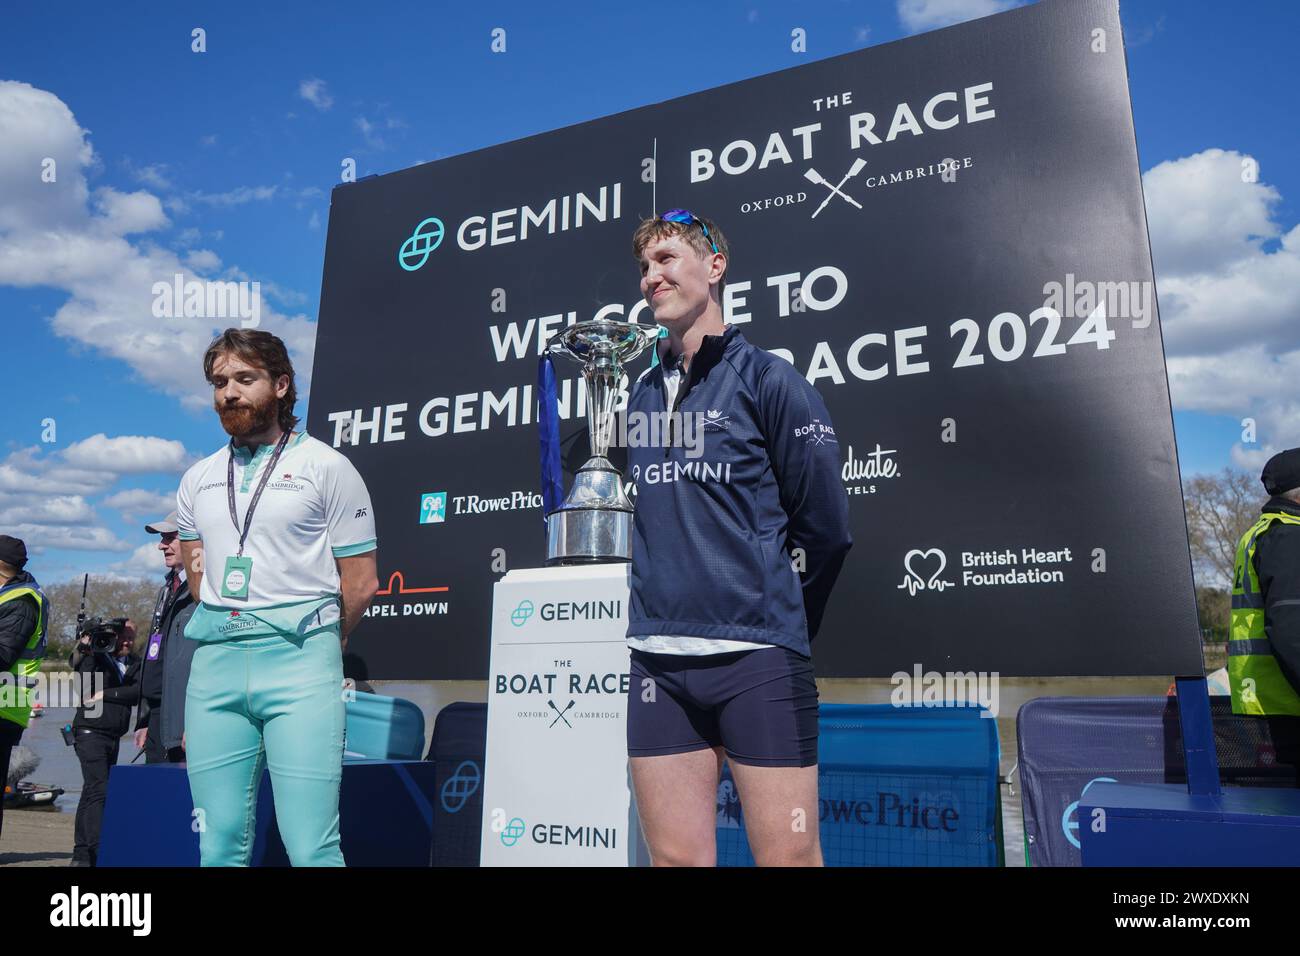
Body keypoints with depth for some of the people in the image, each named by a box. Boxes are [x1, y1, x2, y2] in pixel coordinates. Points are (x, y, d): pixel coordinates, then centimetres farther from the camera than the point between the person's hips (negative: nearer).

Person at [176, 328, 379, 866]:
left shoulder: (326, 467, 2)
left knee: (311, 849, -7)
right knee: (220, 847, 8)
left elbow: (361, 584, 2)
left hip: (298, 661, -5)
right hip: (214, 662, 5)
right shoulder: (199, 480, 17)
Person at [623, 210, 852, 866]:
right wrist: (661, 617, 13)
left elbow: (824, 526, -2)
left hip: (757, 662, -4)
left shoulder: (768, 380, -2)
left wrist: (775, 624, 5)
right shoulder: (641, 396, 13)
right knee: (677, 858, 10)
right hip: (655, 663, 5)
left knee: (789, 856, 3)